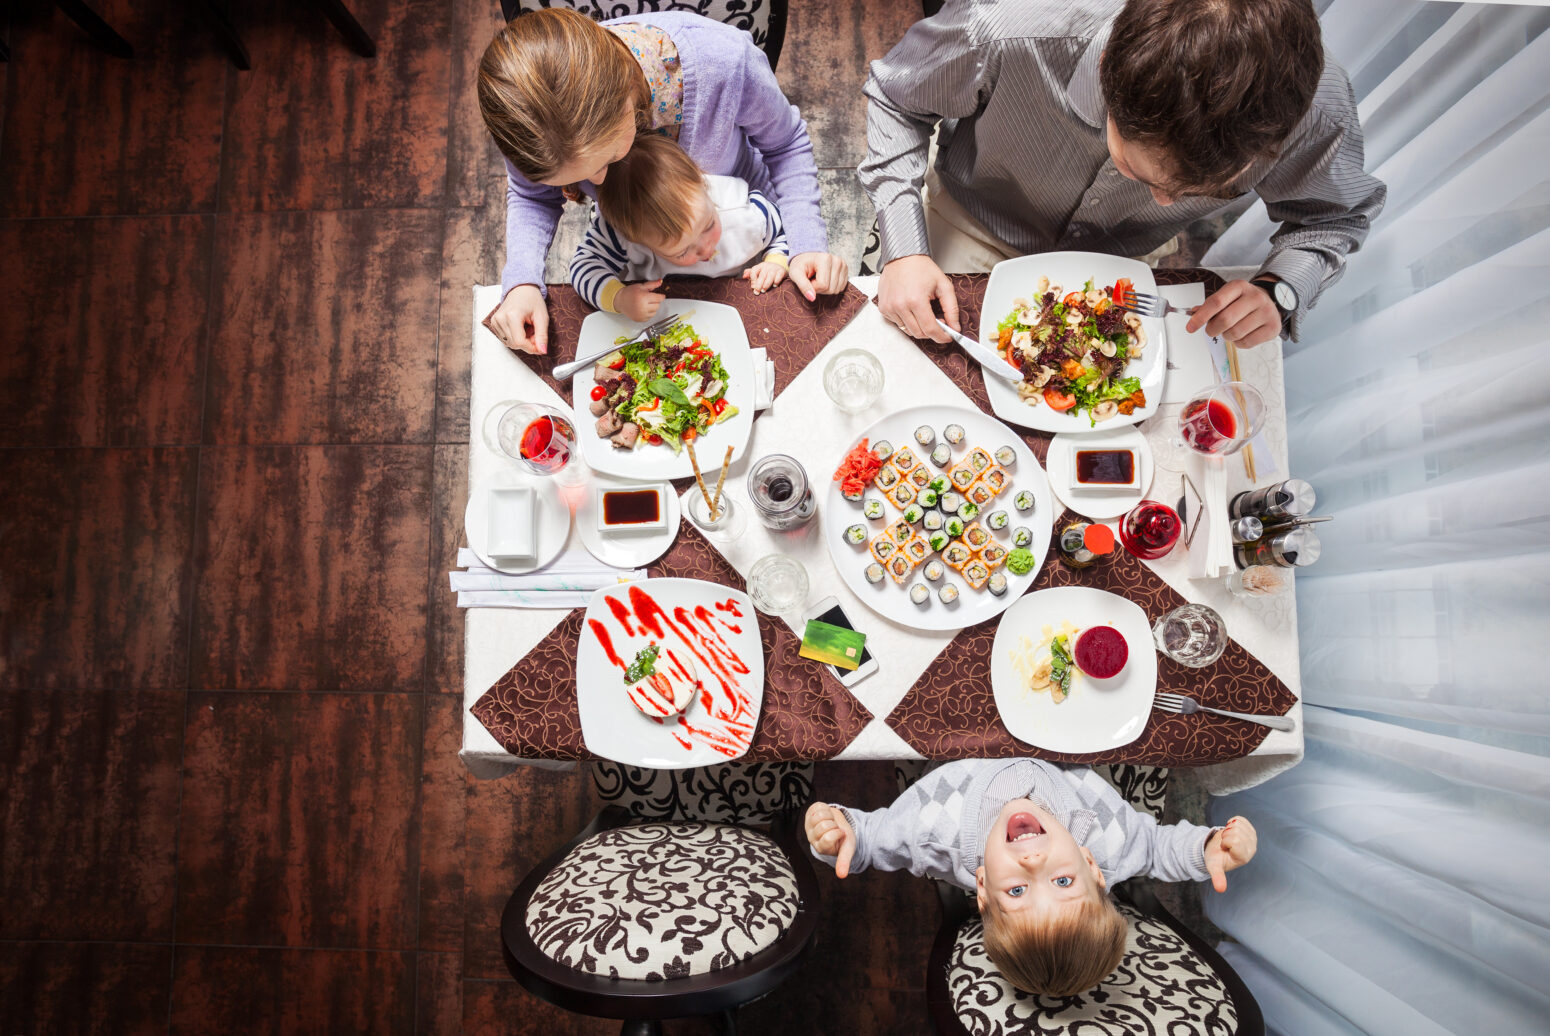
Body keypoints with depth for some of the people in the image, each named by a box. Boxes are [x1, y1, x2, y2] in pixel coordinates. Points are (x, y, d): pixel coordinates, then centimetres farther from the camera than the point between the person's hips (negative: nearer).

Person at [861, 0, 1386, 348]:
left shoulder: (1314, 106, -32)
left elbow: (1340, 213, -7)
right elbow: (895, 97, -18)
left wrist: (1279, 290, -30)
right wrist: (903, 250, -29)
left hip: (1121, 262, 1)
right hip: (974, 233, 0)